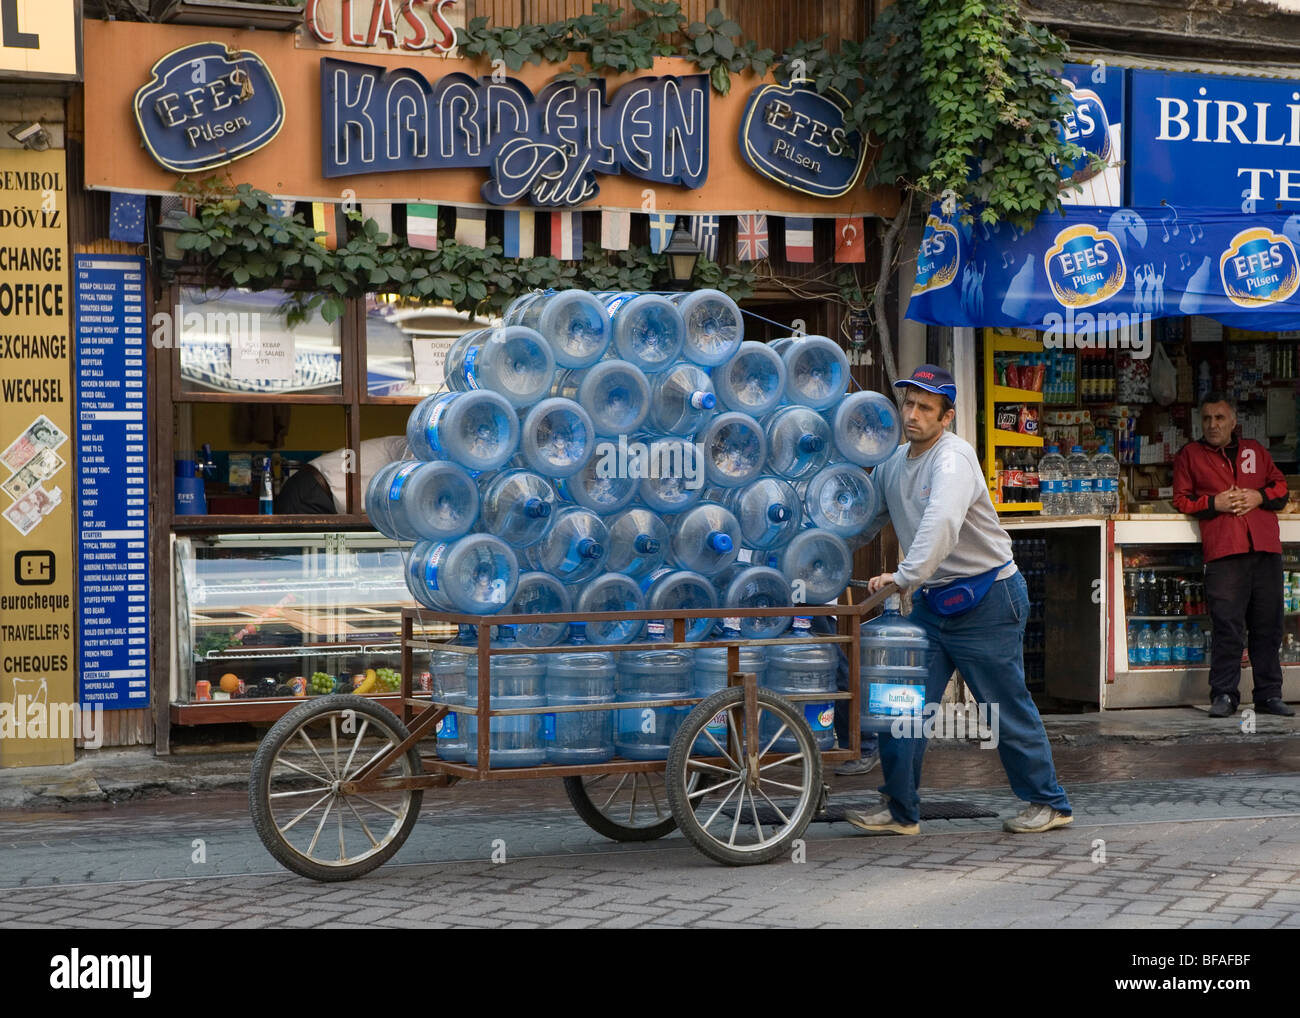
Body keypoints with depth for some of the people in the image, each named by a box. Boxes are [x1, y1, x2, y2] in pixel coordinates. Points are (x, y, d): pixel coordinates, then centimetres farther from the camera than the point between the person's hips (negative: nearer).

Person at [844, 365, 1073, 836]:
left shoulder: (953, 458, -19)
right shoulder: (893, 462, 7)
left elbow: (942, 524, -37)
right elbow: (864, 521, 20)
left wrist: (904, 576, -46)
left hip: (987, 599, -8)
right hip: (931, 600, 8)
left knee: (1006, 706, 2)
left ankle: (1048, 802, 18)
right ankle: (900, 810, 9)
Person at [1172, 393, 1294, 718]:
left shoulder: (1255, 450, 22)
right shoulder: (1190, 455, 14)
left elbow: (1280, 486, 21)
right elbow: (1181, 500, 8)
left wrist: (1259, 497, 0)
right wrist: (1215, 503, -7)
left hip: (1265, 548, 3)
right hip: (1223, 550, -3)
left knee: (1268, 626, 3)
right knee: (1226, 626, -10)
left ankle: (1269, 695, 9)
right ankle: (1223, 695, -5)